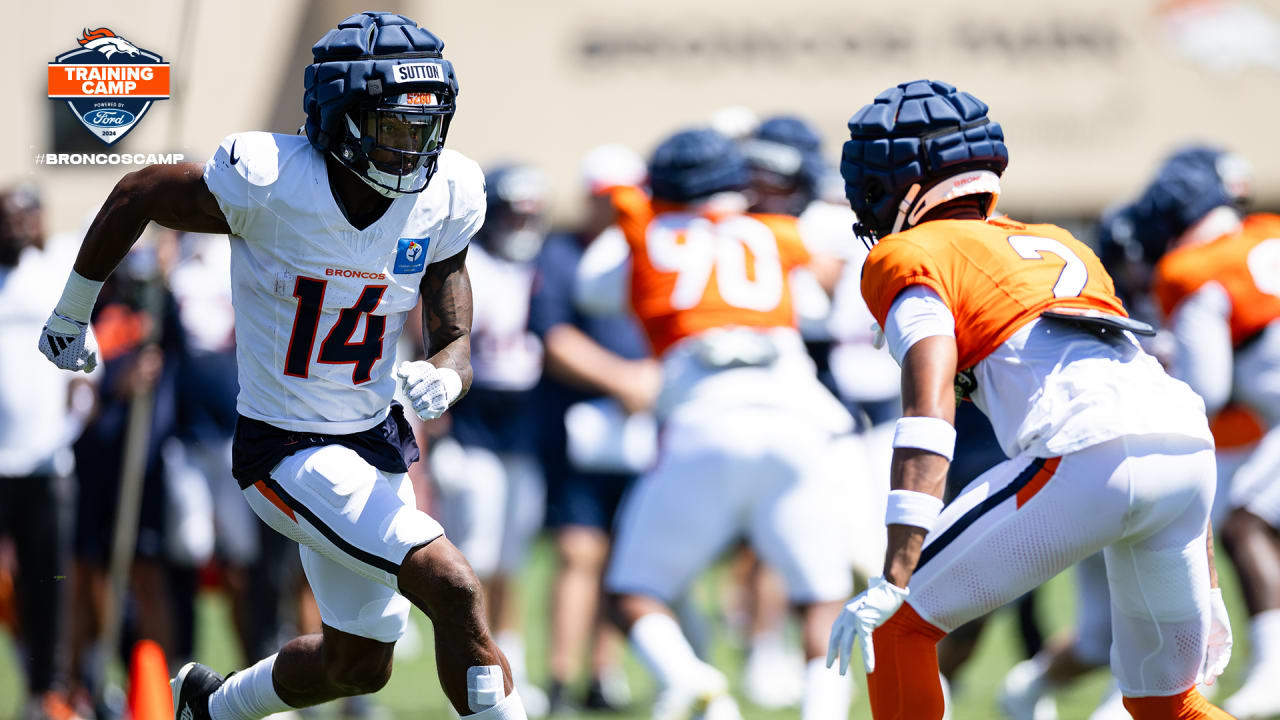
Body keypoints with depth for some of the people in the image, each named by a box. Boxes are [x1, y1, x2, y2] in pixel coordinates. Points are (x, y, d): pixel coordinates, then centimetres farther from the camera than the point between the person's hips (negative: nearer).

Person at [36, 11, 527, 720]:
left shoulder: (443, 198, -8)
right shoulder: (269, 182, -23)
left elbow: (455, 343, -1)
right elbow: (136, 195, -6)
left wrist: (441, 379, -27)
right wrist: (72, 311, 8)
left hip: (375, 443, 7)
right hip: (285, 451, -7)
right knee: (454, 589, -23)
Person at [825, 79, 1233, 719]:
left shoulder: (909, 255, 12)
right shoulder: (1059, 243, 34)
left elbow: (929, 413, -5)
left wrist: (893, 581, -13)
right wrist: (1205, 589, 32)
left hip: (1086, 459, -7)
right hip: (1193, 452, 7)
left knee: (897, 624, 9)